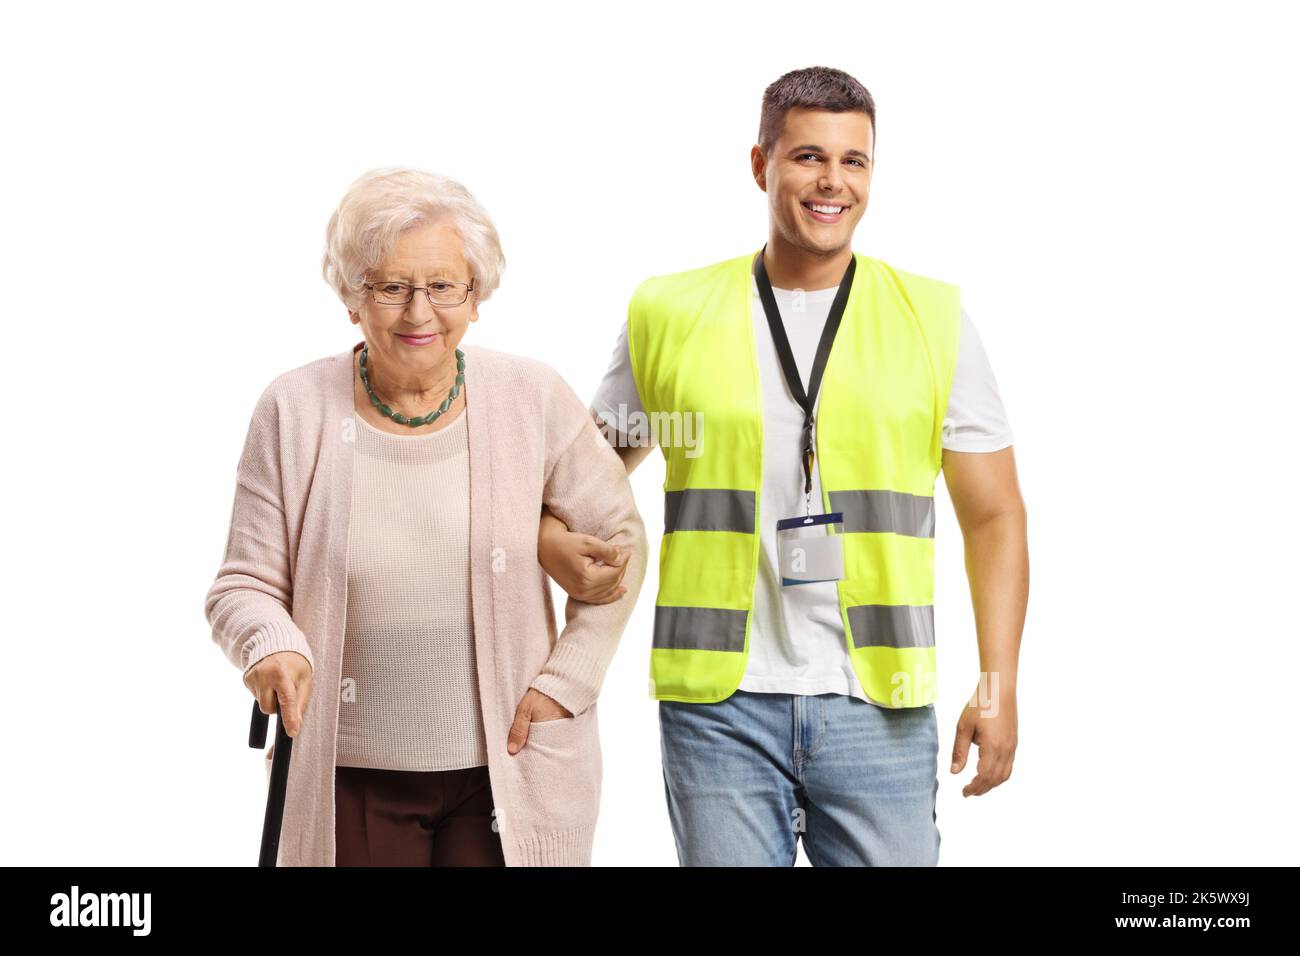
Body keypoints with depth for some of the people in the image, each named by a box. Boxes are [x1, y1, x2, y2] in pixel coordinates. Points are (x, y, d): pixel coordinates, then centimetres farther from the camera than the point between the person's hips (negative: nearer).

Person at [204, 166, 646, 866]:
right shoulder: (293, 412, -3)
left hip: (508, 771, 0)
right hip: (352, 780, 0)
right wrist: (272, 645, -21)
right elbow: (245, 584, 1)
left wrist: (566, 680, 0)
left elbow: (618, 536, 8)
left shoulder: (532, 398, -2)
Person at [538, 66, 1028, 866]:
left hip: (877, 709, 0)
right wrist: (548, 535, -8)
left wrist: (999, 684, -1)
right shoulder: (671, 316, 5)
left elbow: (994, 517, 7)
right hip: (718, 705, 0)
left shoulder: (935, 322, 5)